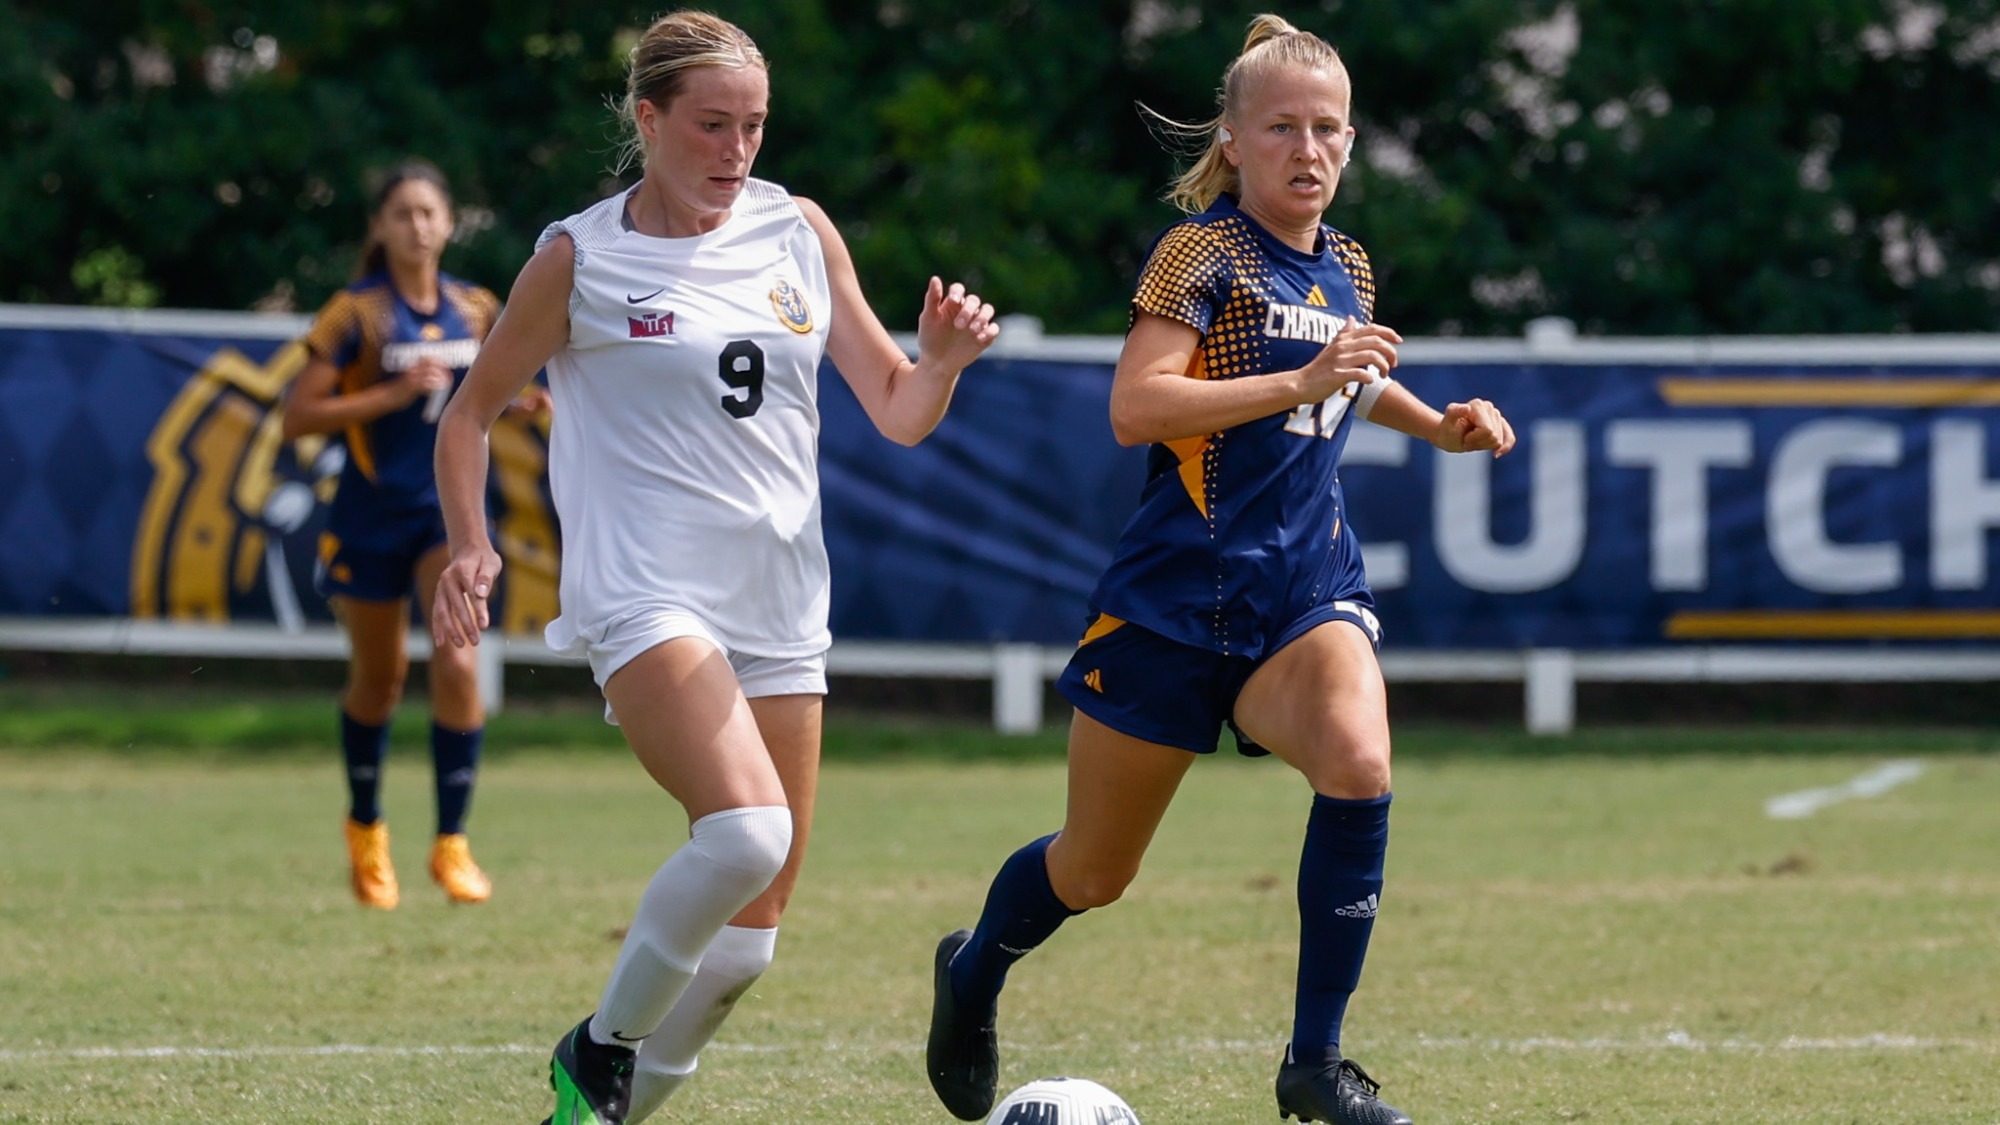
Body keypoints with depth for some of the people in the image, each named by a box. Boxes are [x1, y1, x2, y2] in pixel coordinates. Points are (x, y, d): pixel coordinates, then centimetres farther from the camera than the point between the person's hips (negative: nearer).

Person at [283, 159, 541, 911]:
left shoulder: (474, 311, 3)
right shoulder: (357, 315, -10)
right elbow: (298, 417, -14)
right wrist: (394, 394, -22)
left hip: (449, 507, 2)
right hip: (372, 514, -2)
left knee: (457, 663, -17)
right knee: (378, 680, 11)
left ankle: (451, 842, -10)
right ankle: (366, 829, 35)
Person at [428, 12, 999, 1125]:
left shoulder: (800, 231, 9)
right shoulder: (581, 259, -2)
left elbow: (899, 411, 11)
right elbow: (472, 412, 8)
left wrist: (942, 361, -11)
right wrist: (470, 546, -8)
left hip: (780, 607, 5)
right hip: (647, 599, -5)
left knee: (750, 932, 4)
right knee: (747, 829, -29)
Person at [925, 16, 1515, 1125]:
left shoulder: (1348, 270, 11)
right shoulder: (1204, 251, -9)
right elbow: (1133, 406, -23)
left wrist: (1434, 422, 18)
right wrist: (1301, 381, -28)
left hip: (1308, 588, 4)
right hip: (1179, 593, -4)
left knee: (1358, 766, -28)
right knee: (1094, 873, 8)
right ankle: (973, 973, 42)